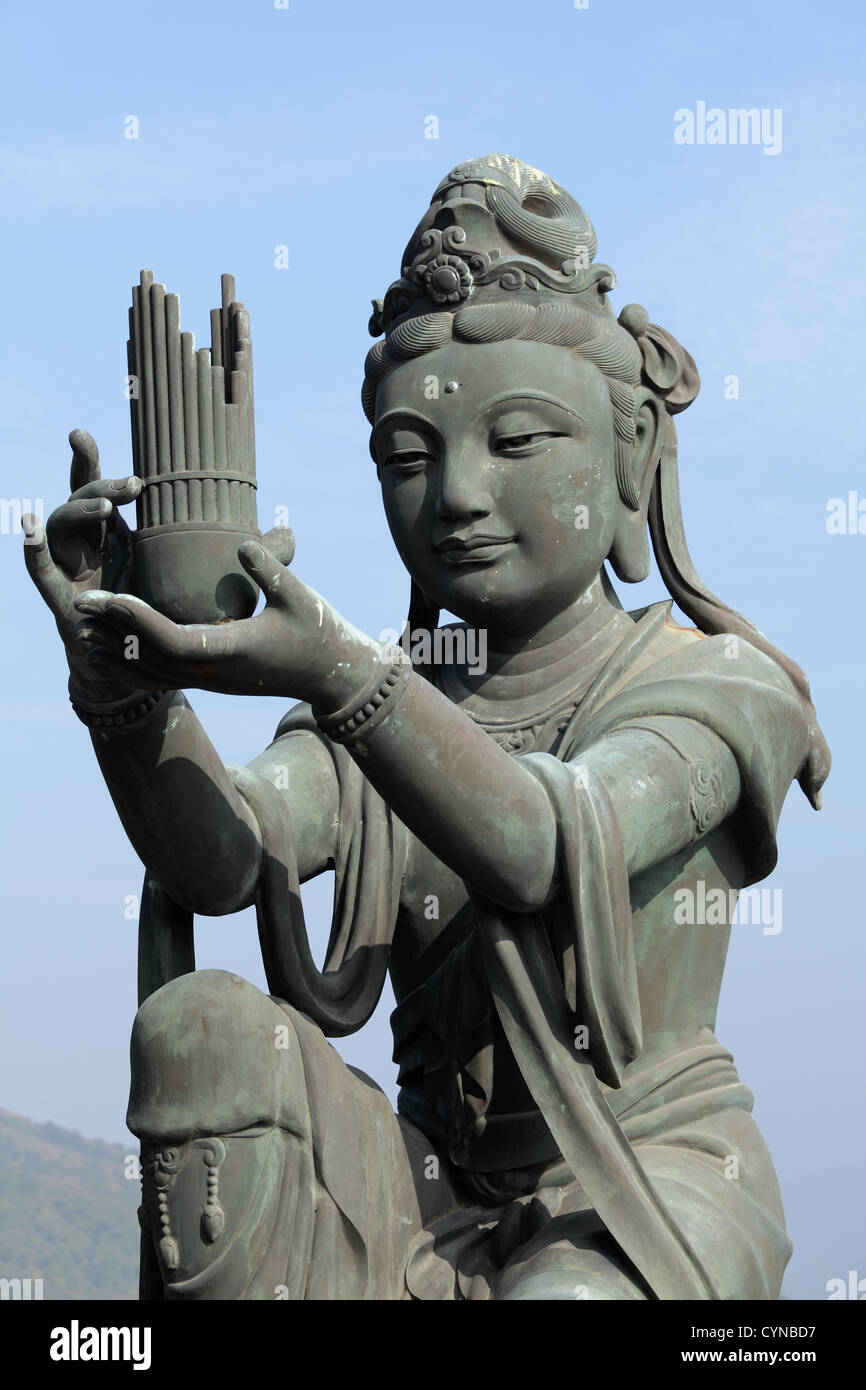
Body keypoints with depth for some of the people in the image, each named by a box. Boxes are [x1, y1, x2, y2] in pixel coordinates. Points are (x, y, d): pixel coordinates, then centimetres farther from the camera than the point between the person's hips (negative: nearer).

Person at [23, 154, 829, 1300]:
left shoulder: (716, 683, -3)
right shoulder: (387, 700, 10)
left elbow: (540, 848, -26)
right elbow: (220, 859, -12)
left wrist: (336, 674, -42)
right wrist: (122, 674, -32)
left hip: (656, 1176, -4)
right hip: (433, 1195, 4)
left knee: (560, 1296, -38)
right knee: (203, 1027, -24)